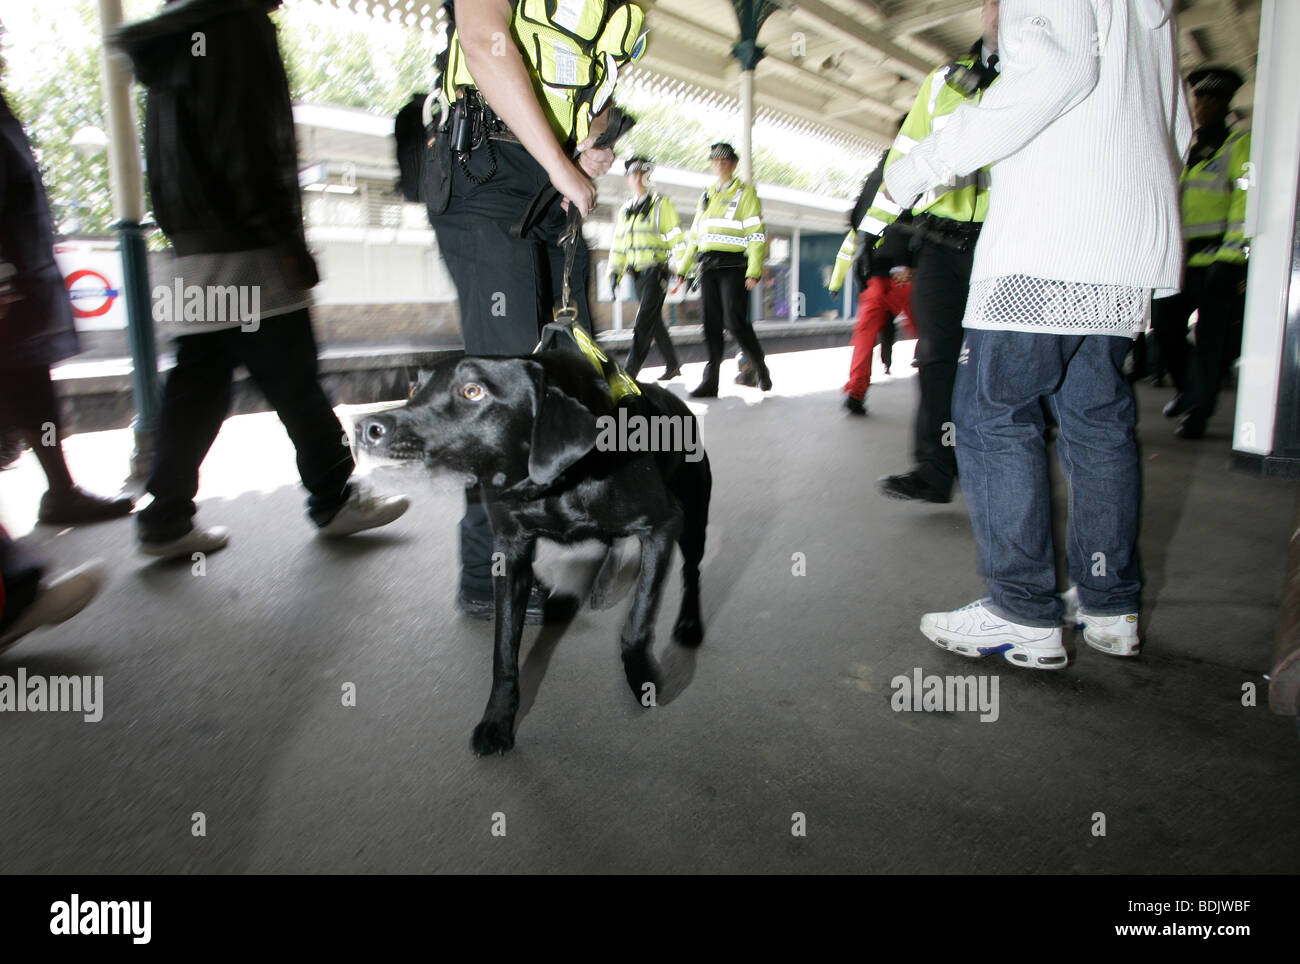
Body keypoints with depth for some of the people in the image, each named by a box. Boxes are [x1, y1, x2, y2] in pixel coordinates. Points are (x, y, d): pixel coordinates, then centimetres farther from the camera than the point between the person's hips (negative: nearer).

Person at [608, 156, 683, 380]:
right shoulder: (625, 210, 17)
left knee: (644, 320, -14)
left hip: (656, 270, -7)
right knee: (655, 320, 11)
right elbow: (618, 244, 21)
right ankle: (672, 366, 22)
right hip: (637, 273, 7)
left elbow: (676, 238, -5)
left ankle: (630, 369, -17)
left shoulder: (661, 203, 0)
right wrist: (614, 273, 13)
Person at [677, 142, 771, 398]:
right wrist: (683, 269, 17)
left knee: (735, 320, -13)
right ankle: (710, 382, 2)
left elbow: (756, 235, -5)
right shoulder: (707, 196, 21)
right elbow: (695, 235, 23)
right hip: (708, 268, 5)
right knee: (712, 324, 1)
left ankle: (761, 369, 7)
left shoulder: (745, 193, 4)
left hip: (733, 266, -5)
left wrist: (754, 271, -15)